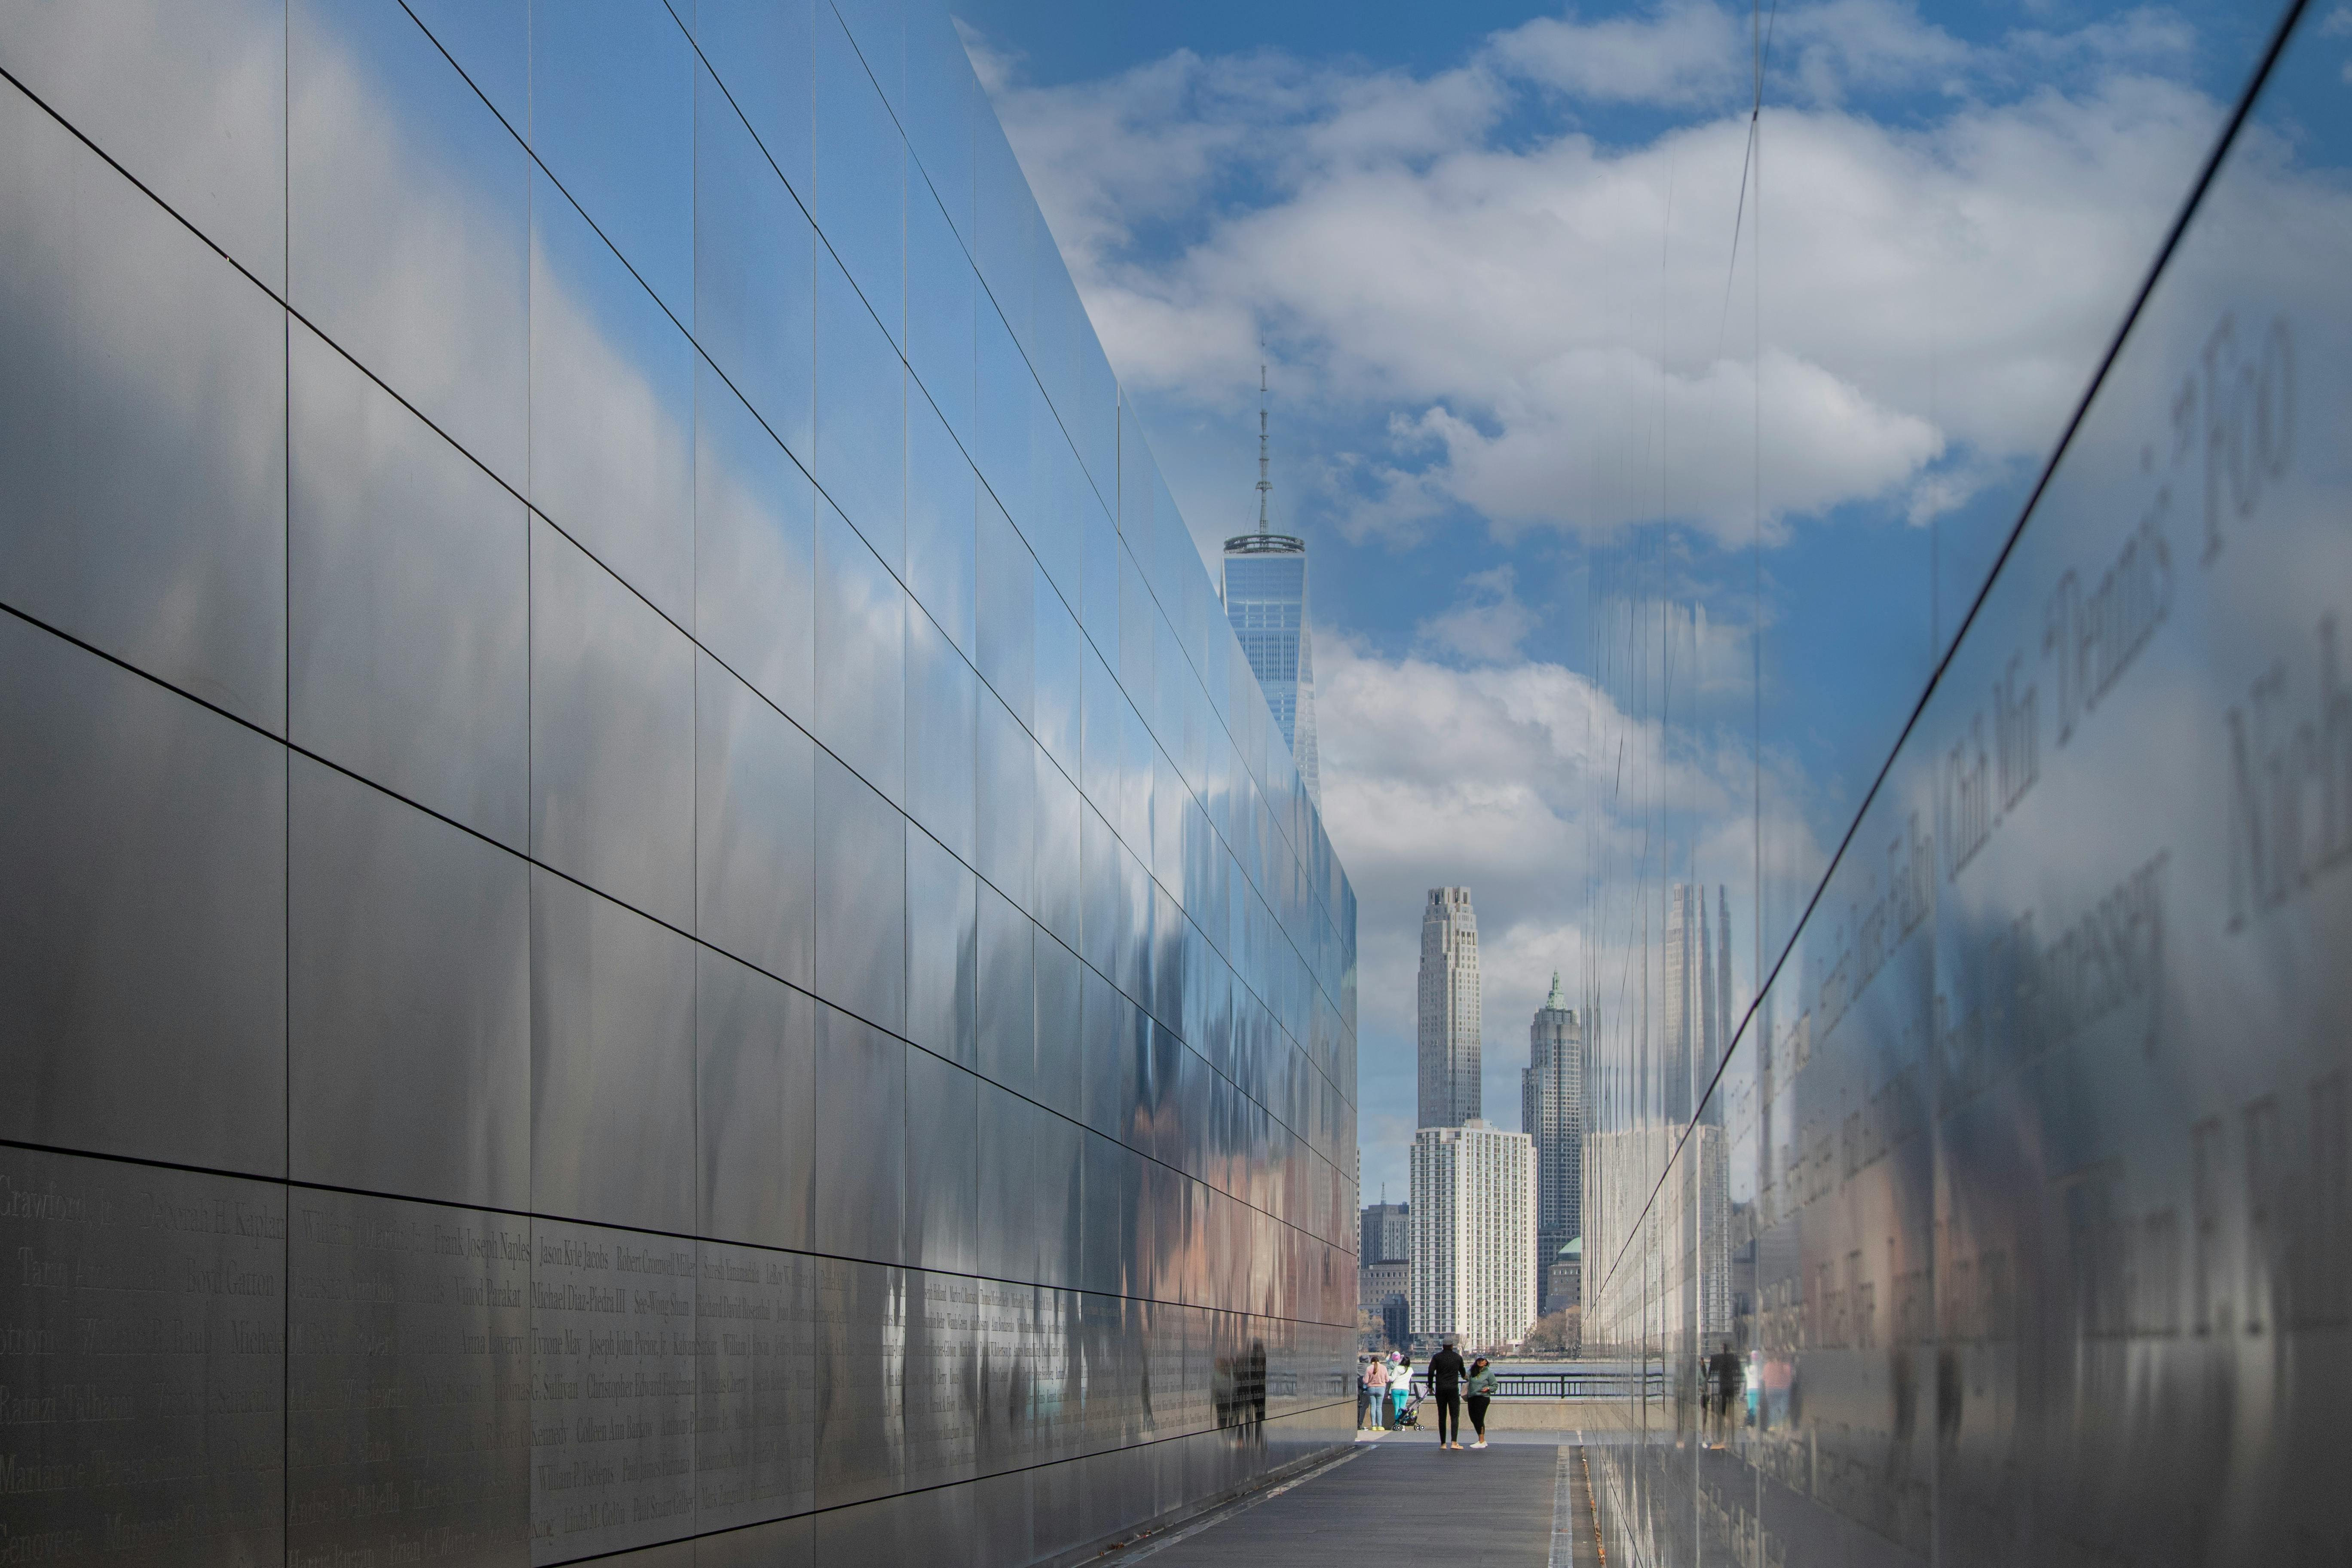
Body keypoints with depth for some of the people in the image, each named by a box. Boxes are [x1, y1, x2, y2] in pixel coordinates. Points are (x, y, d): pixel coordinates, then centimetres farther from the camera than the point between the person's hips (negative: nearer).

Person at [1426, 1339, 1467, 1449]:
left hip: (1440, 1389, 1)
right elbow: (1463, 1372, 22)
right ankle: (1454, 1442, -16)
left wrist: (1430, 1386, 2)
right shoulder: (1458, 1357, 6)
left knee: (1442, 1417, 7)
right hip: (1453, 1389, -1)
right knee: (1455, 1416, -2)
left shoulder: (1437, 1357, 2)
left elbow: (1431, 1371, -10)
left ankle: (1443, 1443, 7)